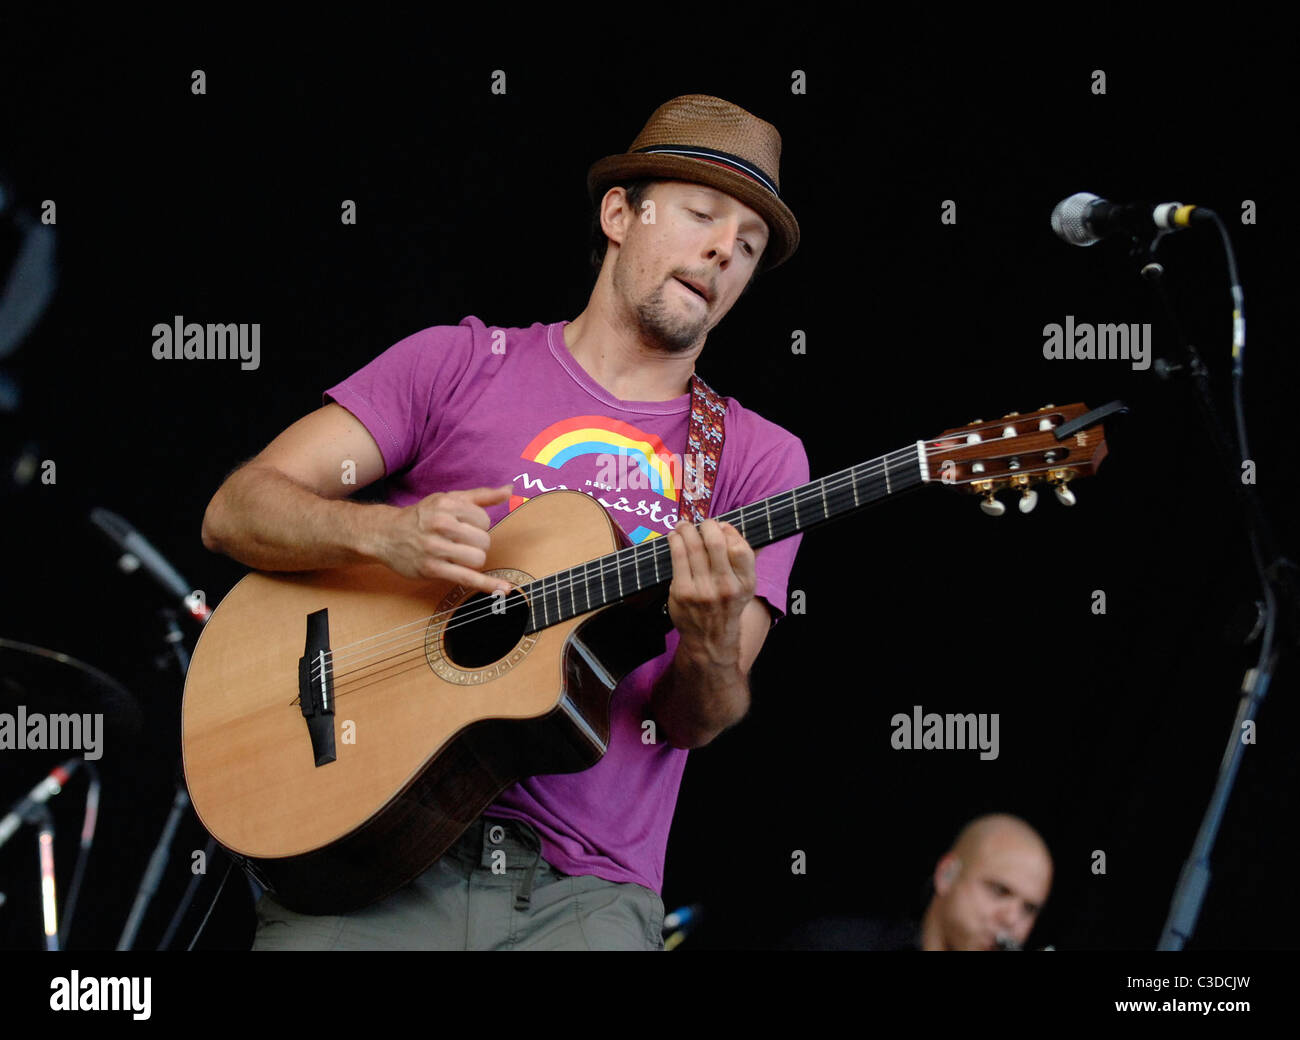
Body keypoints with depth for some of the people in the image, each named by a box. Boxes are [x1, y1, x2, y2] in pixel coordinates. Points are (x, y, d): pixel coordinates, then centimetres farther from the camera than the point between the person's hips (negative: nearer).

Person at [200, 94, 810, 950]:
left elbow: (691, 724, 5)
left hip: (582, 892, 1)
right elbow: (238, 511, 4)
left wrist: (713, 646, -17)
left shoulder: (761, 460, 11)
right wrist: (386, 535, -15)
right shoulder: (464, 365, 9)